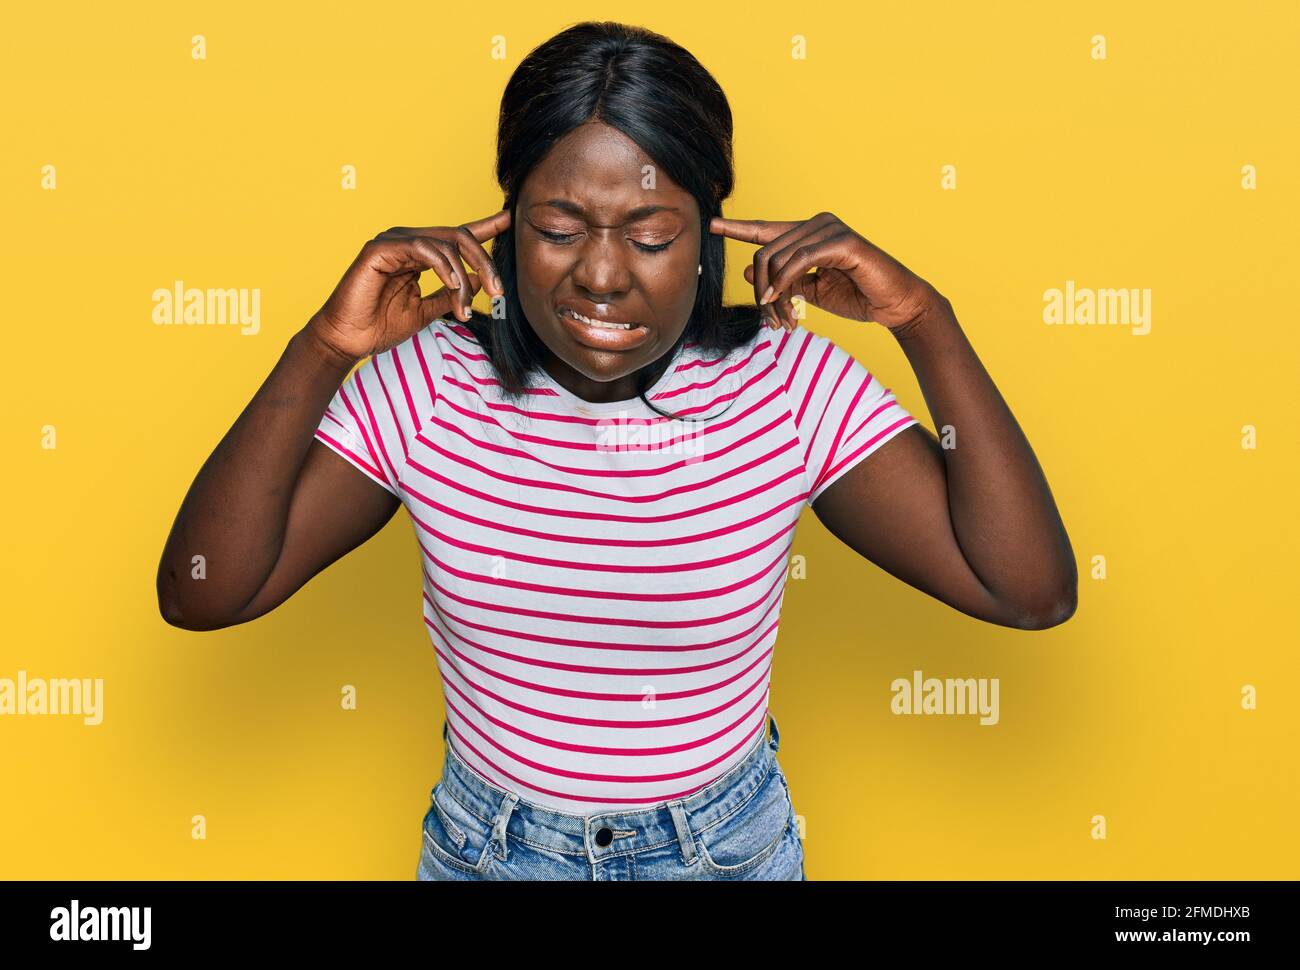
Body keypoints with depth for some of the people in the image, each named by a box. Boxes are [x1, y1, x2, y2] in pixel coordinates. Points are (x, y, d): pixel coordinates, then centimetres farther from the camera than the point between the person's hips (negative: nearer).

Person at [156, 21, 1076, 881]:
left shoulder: (789, 385, -19)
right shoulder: (428, 388, -18)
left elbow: (1032, 591, -22)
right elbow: (201, 594, -21)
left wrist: (926, 322, -27)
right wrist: (323, 350, -29)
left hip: (730, 844, 0)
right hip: (489, 846, 0)